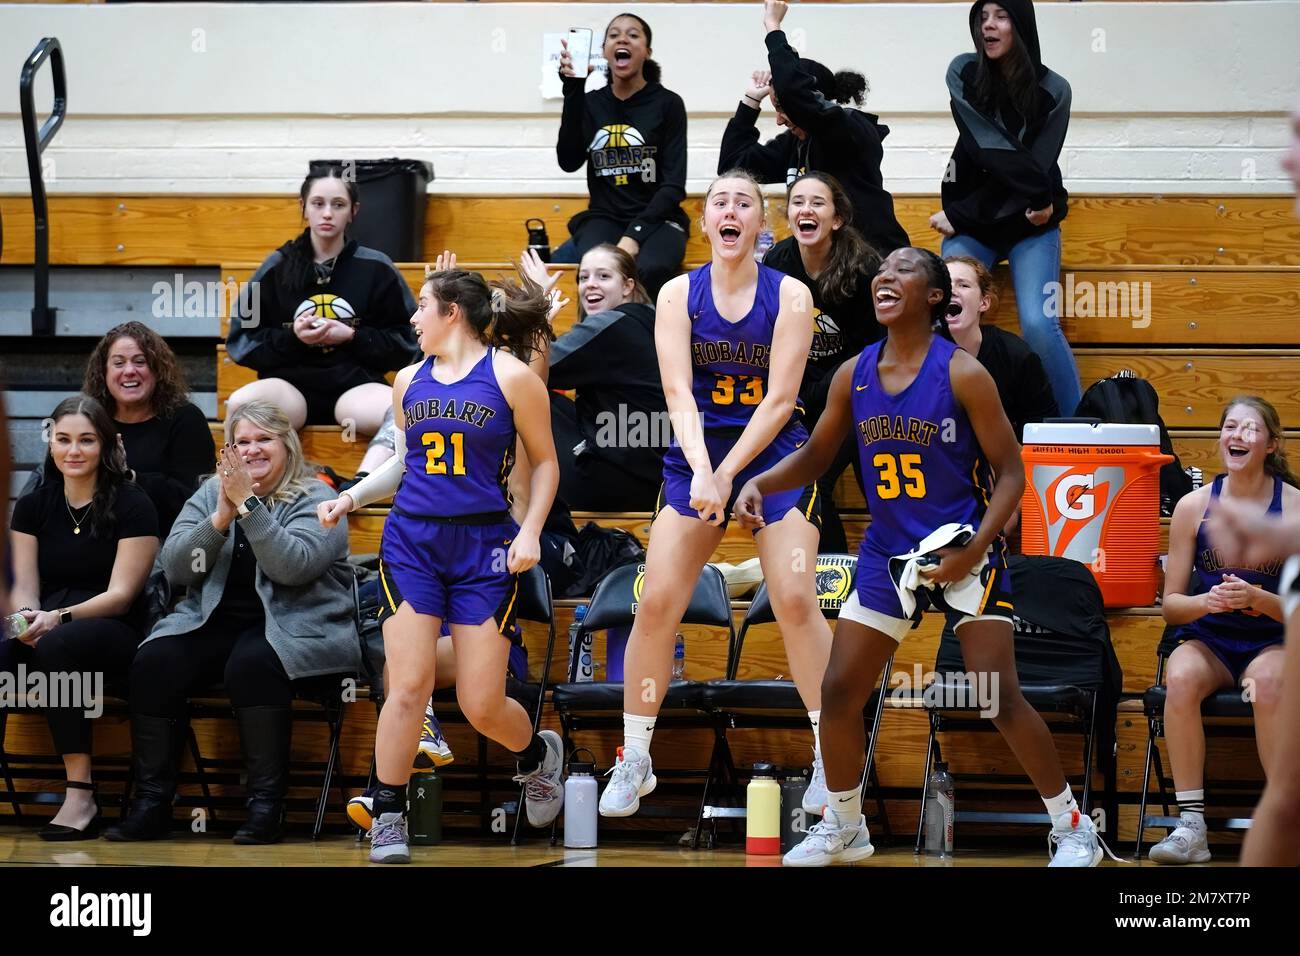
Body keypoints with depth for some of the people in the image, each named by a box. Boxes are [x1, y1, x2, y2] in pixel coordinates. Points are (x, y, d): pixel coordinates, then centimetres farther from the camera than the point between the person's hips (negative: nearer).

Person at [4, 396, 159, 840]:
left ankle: (81, 794, -37)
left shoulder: (133, 506, -1)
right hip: (47, 628, 4)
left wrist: (58, 618, -24)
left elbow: (120, 594, -8)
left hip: (113, 633, -4)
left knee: (56, 647, -38)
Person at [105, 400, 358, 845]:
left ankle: (267, 804, -29)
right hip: (214, 624, 4)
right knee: (154, 663, -23)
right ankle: (151, 800, -16)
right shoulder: (210, 494, 13)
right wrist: (221, 518, -13)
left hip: (295, 629, -4)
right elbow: (175, 568, 0)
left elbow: (294, 566, -20)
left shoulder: (315, 499, -1)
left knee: (251, 663, -36)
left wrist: (248, 504, -21)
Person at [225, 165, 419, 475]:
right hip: (290, 384, 1)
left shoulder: (376, 269, 7)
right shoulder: (277, 268, 10)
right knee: (240, 404, -33)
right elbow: (241, 340, 11)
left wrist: (351, 336, -8)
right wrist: (291, 337, -6)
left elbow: (405, 344, 7)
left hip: (356, 386, -1)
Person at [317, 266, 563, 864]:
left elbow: (544, 462, 3)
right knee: (409, 685, -11)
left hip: (485, 548, -3)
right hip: (412, 542, 3)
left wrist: (531, 530, -8)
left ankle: (538, 753, 32)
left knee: (482, 705, -2)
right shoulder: (409, 381, 10)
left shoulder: (511, 377, -2)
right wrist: (351, 497, 9)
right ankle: (388, 818, 0)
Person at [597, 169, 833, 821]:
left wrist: (727, 474, -20)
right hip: (697, 455, 2)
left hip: (774, 452, -1)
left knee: (796, 603, -12)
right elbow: (679, 392, -13)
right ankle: (634, 761, 3)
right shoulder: (678, 294, -2)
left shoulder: (789, 295, -6)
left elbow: (779, 400, -12)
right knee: (657, 603, -8)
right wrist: (700, 471, -28)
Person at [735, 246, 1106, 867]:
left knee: (999, 698, -11)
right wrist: (760, 484, -5)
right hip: (887, 551, 5)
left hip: (965, 550, -5)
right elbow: (815, 457, 14)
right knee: (839, 690, 2)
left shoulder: (962, 374, -14)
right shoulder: (853, 375, 0)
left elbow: (1010, 473, -11)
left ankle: (1072, 828, 4)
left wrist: (975, 548, -23)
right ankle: (843, 828, 22)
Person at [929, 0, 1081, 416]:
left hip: (1030, 225, -1)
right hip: (972, 223, 1)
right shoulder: (964, 74, -4)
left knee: (1038, 324, -19)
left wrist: (960, 215, -16)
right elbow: (991, 151, -14)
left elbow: (1039, 165, -11)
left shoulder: (1053, 91, -7)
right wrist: (1042, 197, -21)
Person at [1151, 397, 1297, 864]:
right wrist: (1208, 601, -17)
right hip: (1208, 640, 2)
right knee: (1181, 679, -33)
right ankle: (1191, 826, -28)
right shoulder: (1194, 506, 2)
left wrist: (1258, 599, -22)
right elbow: (1170, 605, 4)